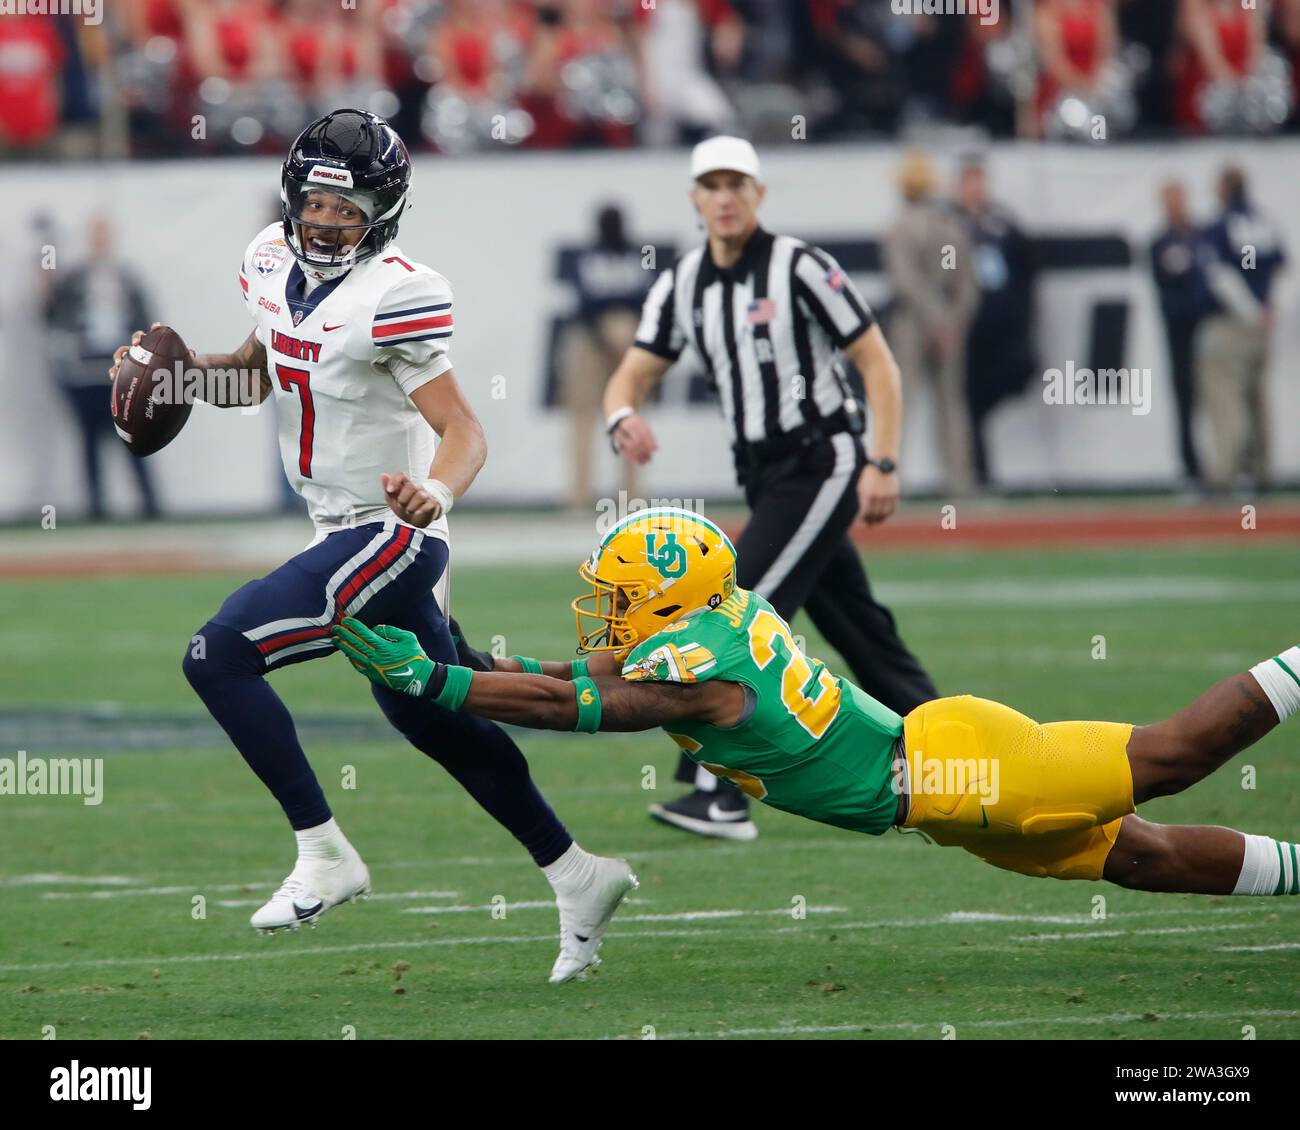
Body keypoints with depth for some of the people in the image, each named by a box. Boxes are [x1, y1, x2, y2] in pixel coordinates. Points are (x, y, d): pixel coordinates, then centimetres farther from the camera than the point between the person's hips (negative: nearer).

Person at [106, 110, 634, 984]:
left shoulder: (393, 296, -22)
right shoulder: (274, 263, 4)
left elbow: (464, 431, -23)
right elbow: (258, 372, 22)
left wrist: (435, 493, -44)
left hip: (390, 535, -9)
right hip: (351, 536, 9)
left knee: (219, 655, -16)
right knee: (431, 719, 18)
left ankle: (324, 854, -10)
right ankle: (579, 879, 29)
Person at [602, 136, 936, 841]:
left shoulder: (799, 268, -11)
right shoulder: (682, 285, 7)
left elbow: (877, 363, -10)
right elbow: (633, 374, 4)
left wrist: (884, 465, -17)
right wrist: (623, 417, -21)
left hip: (822, 462, -7)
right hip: (765, 478, 7)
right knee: (859, 631, 12)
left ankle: (721, 794, -18)